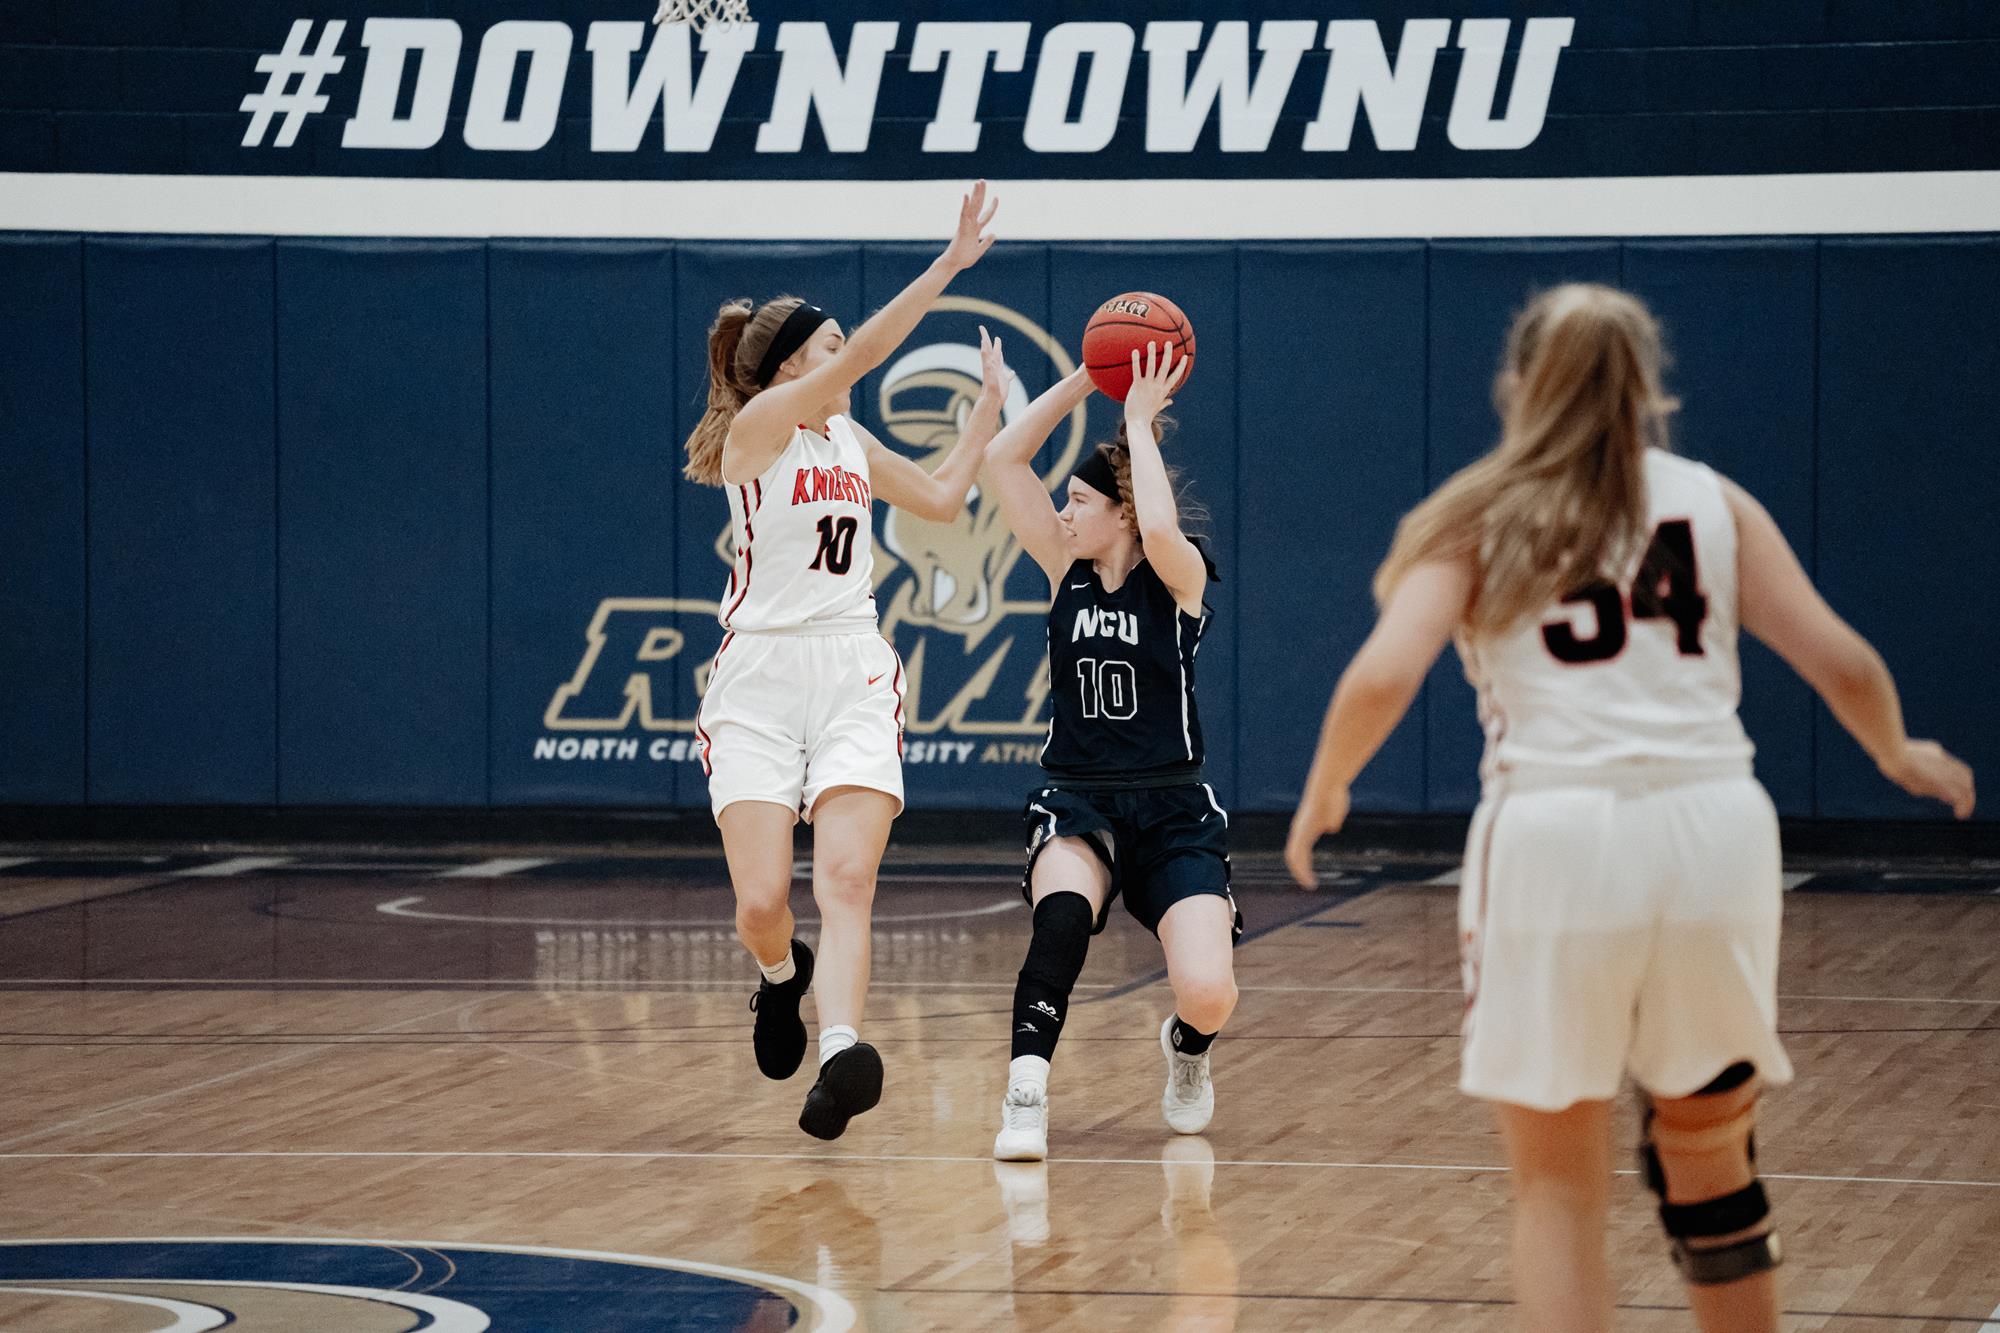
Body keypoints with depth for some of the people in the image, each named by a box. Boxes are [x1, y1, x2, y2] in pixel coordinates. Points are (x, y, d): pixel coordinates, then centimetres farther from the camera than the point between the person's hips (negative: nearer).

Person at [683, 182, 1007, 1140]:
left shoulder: (848, 440, 15)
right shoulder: (755, 428, -5)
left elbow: (941, 496, 27)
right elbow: (864, 356, -17)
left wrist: (991, 402, 22)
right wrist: (950, 264, -20)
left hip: (852, 674, 4)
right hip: (760, 677, -4)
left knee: (846, 879, -19)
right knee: (762, 906, -9)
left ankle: (841, 1055, -37)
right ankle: (782, 978, 28)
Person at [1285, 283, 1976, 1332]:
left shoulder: (1478, 521, 10)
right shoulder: (1711, 502, 14)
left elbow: (1382, 678, -5)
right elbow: (1842, 664, 9)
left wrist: (1321, 796, 13)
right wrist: (1901, 757, 28)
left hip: (1556, 836, -2)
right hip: (1714, 829, 2)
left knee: (1557, 1186, 7)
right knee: (1708, 1156, 19)